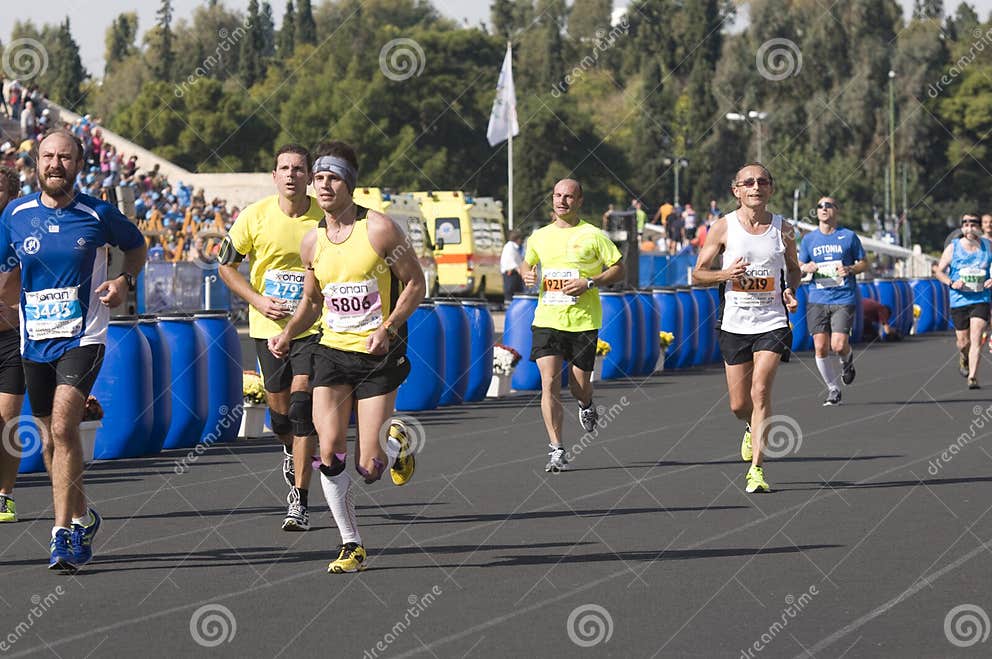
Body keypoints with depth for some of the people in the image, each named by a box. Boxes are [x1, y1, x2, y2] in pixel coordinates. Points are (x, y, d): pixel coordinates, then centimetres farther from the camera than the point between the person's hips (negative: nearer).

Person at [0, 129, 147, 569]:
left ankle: (63, 533, -19)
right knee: (50, 440, 10)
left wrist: (125, 280, -5)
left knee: (63, 426, -21)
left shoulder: (97, 215, -5)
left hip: (83, 338, -4)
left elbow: (135, 246, 13)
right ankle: (82, 519, 32)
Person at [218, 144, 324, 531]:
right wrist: (257, 300, -8)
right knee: (279, 410, 8)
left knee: (302, 404, -14)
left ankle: (299, 500, -11)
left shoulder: (326, 218, -6)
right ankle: (291, 452, 46)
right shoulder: (255, 216, -5)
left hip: (312, 326, -2)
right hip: (269, 326, 2)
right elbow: (226, 265, 5)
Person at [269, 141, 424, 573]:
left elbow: (416, 284, -5)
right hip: (332, 352, 4)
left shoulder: (379, 229, -10)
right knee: (329, 453, -11)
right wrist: (288, 332, 2)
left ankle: (395, 444, 29)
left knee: (368, 467, -8)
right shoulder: (311, 242, 5)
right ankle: (351, 545, 4)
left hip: (378, 356, -4)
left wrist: (388, 328, -18)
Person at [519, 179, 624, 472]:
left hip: (583, 320, -2)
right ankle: (556, 450, -11)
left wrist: (589, 283, -14)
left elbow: (618, 269, 0)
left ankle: (587, 406, 45)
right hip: (547, 319, 2)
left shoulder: (592, 235, -2)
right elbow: (526, 262, 27)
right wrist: (527, 274, 3)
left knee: (579, 385, 5)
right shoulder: (539, 236, 10)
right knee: (549, 383, -12)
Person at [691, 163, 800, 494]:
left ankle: (756, 469, -13)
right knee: (739, 404, 6)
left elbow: (794, 269, 18)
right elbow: (697, 274, 4)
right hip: (734, 324, 1)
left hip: (772, 322, -1)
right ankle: (753, 428, 43)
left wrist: (790, 291, -3)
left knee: (760, 392, -16)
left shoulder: (783, 229, 3)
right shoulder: (723, 227, -1)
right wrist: (725, 274, -16)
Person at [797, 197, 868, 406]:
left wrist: (850, 269, -11)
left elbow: (863, 263, 10)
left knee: (839, 346, -14)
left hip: (844, 300, -2)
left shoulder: (849, 236, 3)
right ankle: (833, 389, 12)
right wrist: (806, 268, -7)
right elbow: (799, 267, 17)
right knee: (821, 347, -4)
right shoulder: (809, 239, 9)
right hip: (817, 300, 3)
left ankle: (848, 359, 22)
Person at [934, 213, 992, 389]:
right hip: (959, 301, 1)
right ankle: (964, 358, 43)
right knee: (963, 342, 7)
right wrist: (951, 283, -13)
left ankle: (972, 377, -13)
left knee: (976, 339, -14)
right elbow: (938, 271, 5)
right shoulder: (953, 248, -1)